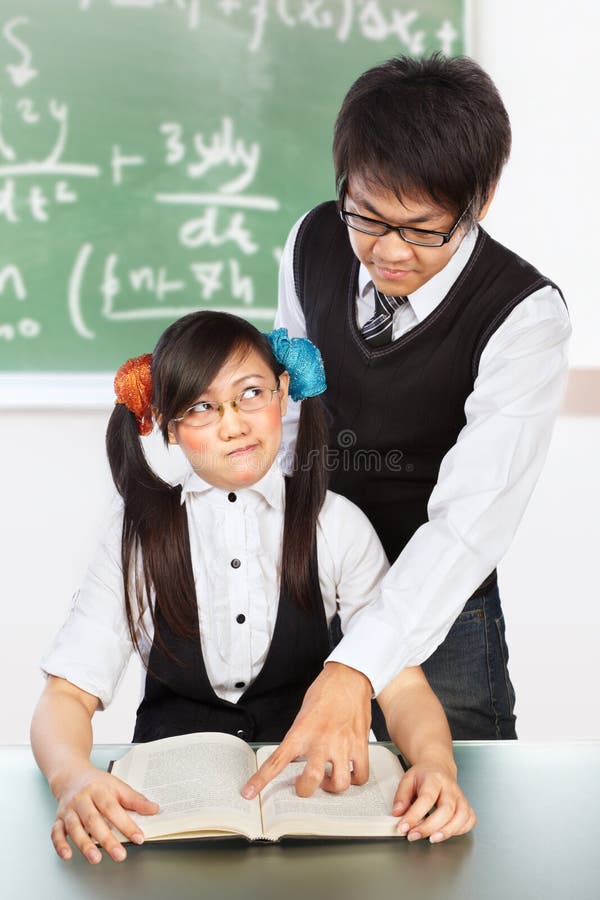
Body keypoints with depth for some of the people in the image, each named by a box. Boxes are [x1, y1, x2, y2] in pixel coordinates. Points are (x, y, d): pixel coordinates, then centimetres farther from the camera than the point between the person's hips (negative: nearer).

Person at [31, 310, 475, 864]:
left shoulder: (335, 526, -3)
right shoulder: (141, 536, -4)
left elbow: (402, 683, -10)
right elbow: (68, 694, -12)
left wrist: (434, 760, -34)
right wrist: (74, 779, -36)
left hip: (308, 780, -1)